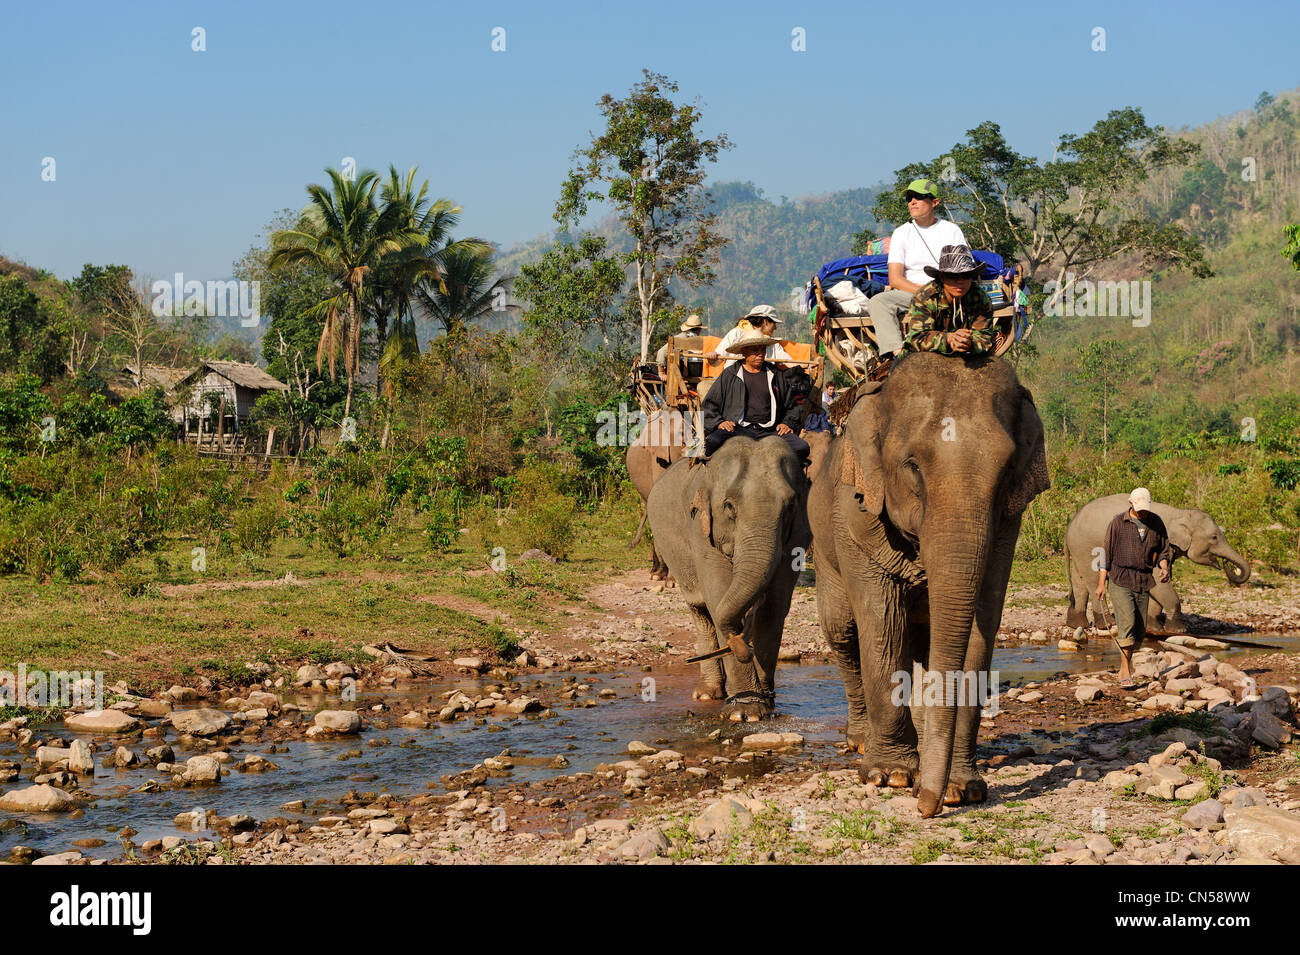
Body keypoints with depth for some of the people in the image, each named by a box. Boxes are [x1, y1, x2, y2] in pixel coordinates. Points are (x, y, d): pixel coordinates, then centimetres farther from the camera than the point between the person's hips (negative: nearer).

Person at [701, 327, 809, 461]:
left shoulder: (778, 375, 19)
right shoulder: (729, 375, 13)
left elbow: (793, 406, 27)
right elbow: (708, 406, 15)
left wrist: (788, 424, 7)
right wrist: (719, 423, -3)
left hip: (770, 430, 2)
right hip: (738, 429, -2)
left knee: (802, 448, -23)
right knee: (713, 442, -34)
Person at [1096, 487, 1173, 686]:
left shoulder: (1156, 523, 8)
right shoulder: (1118, 522, -3)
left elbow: (1164, 550, 16)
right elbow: (1106, 552, 0)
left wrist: (1164, 567, -6)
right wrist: (1102, 582, -2)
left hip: (1144, 581, 4)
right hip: (1120, 580, -4)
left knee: (1140, 629, 5)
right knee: (1127, 622, -17)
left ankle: (1126, 660, 25)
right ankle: (1125, 670, -15)